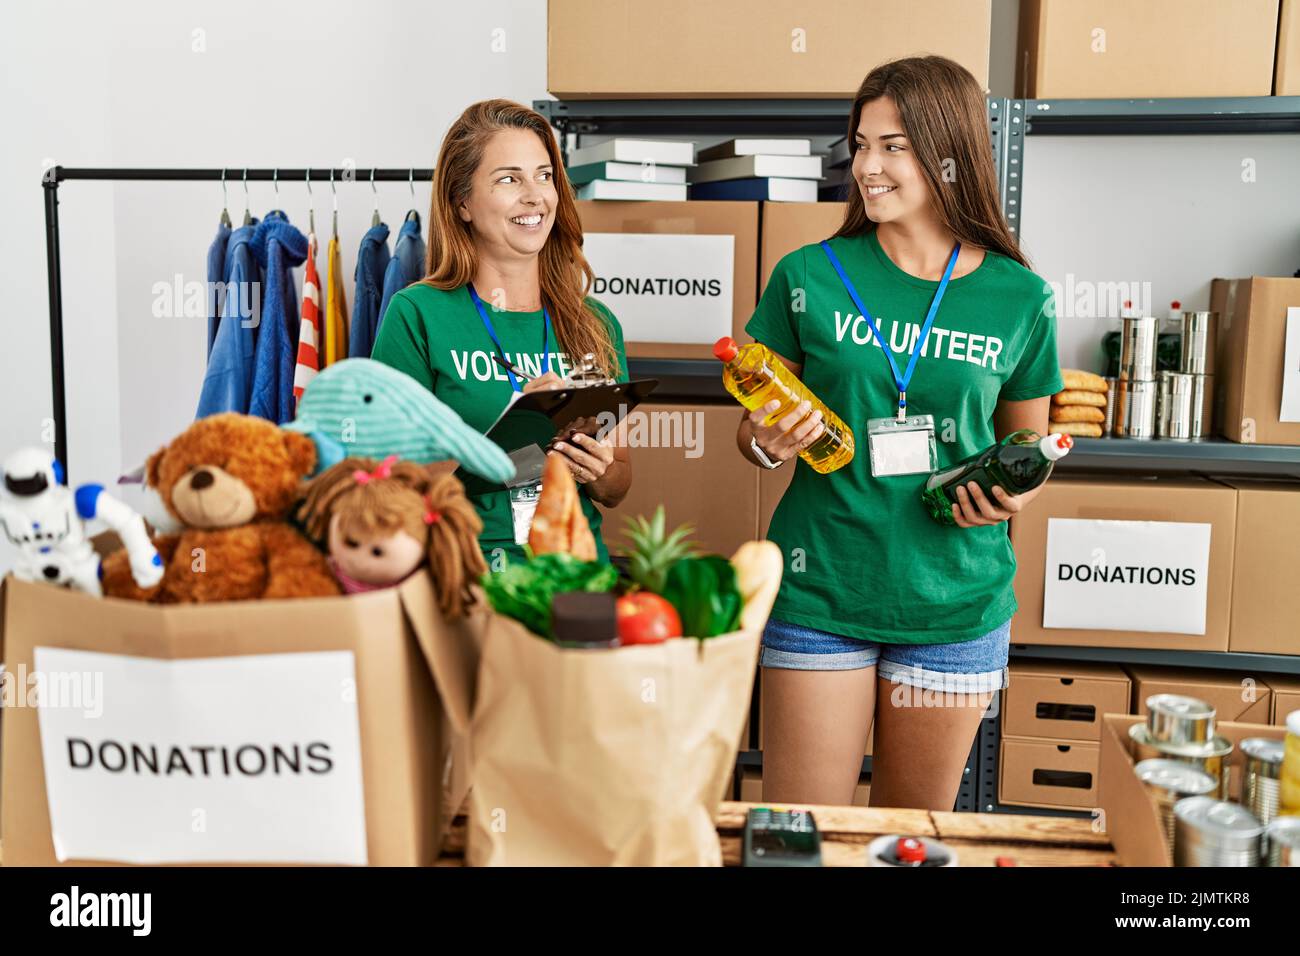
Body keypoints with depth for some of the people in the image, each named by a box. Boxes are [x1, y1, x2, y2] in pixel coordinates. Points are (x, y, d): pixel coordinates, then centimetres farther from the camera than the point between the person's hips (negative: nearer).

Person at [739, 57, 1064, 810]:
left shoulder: (1020, 300, 0)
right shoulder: (809, 277, -2)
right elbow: (754, 430, 7)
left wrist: (1016, 493, -9)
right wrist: (766, 444, -15)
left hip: (954, 603, 1)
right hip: (819, 591, -1)